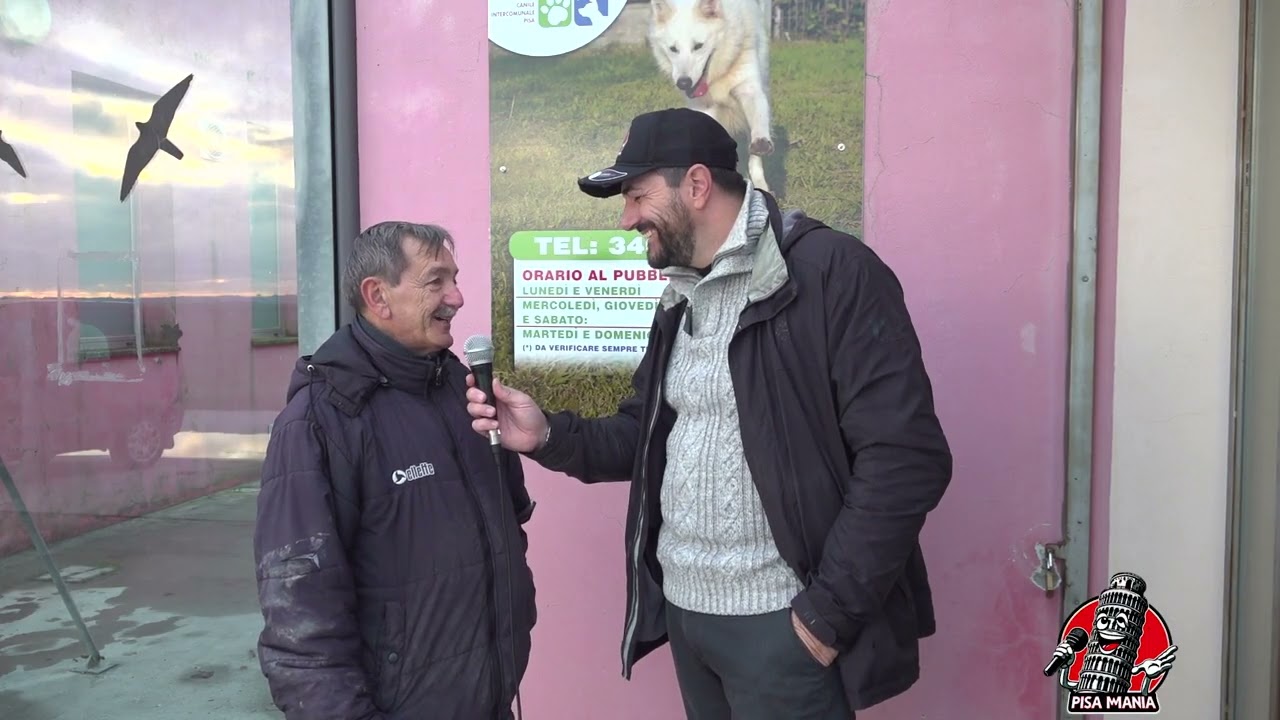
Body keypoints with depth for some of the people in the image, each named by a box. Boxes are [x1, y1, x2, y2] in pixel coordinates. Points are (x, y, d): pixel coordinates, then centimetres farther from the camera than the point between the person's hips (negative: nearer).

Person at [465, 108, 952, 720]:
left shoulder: (833, 272, -15)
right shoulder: (681, 296, 12)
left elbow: (904, 459, -19)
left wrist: (827, 613, -16)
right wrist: (547, 435, -4)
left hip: (779, 620, -7)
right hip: (683, 610, 7)